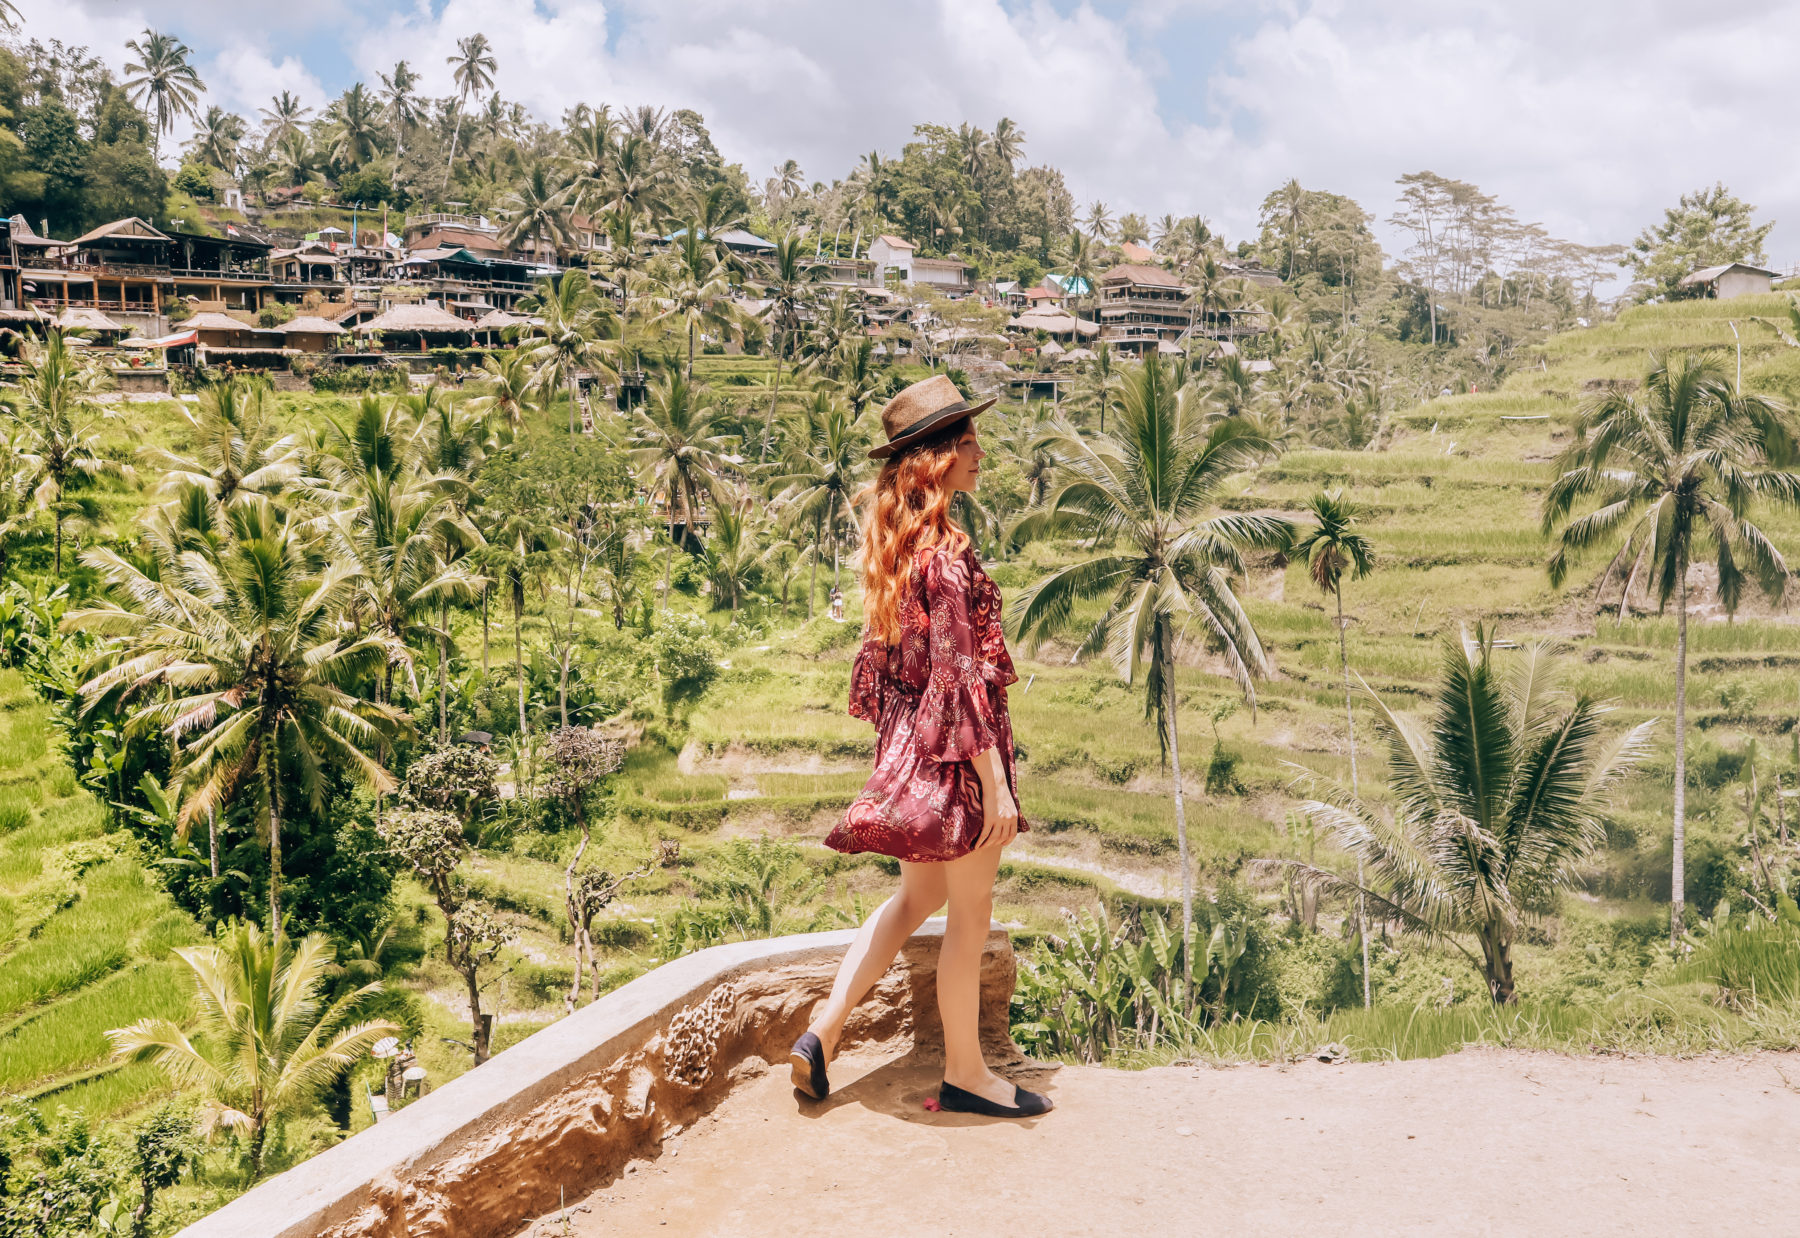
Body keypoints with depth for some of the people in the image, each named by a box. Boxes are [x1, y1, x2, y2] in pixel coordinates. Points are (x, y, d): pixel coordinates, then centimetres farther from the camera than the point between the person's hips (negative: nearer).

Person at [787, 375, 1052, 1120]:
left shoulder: (892, 542, 7)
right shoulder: (945, 552, -20)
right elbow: (961, 674, -22)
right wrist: (995, 783, -19)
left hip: (908, 743, 9)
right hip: (953, 749, -9)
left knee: (916, 897, 21)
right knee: (969, 913, 6)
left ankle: (823, 1031, 19)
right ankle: (964, 1073, 21)